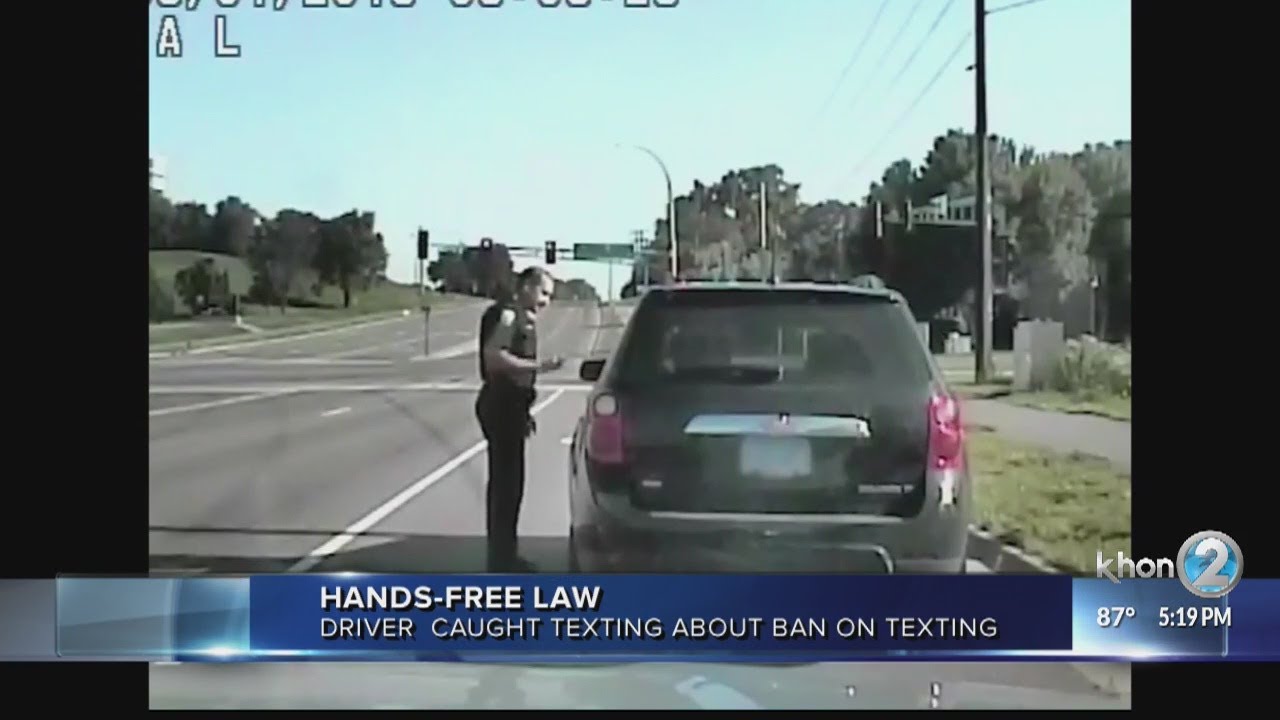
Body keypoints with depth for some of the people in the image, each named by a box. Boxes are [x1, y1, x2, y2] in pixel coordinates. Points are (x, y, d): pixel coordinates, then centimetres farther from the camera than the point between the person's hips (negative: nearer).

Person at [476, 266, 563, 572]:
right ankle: (501, 558, -2)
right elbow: (494, 355, -26)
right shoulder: (508, 314, -13)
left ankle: (503, 554, 24)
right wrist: (538, 366, -25)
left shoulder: (521, 317, 17)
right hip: (501, 405, -10)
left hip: (509, 404, 10)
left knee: (507, 481, 15)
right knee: (506, 481, -7)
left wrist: (523, 410, 23)